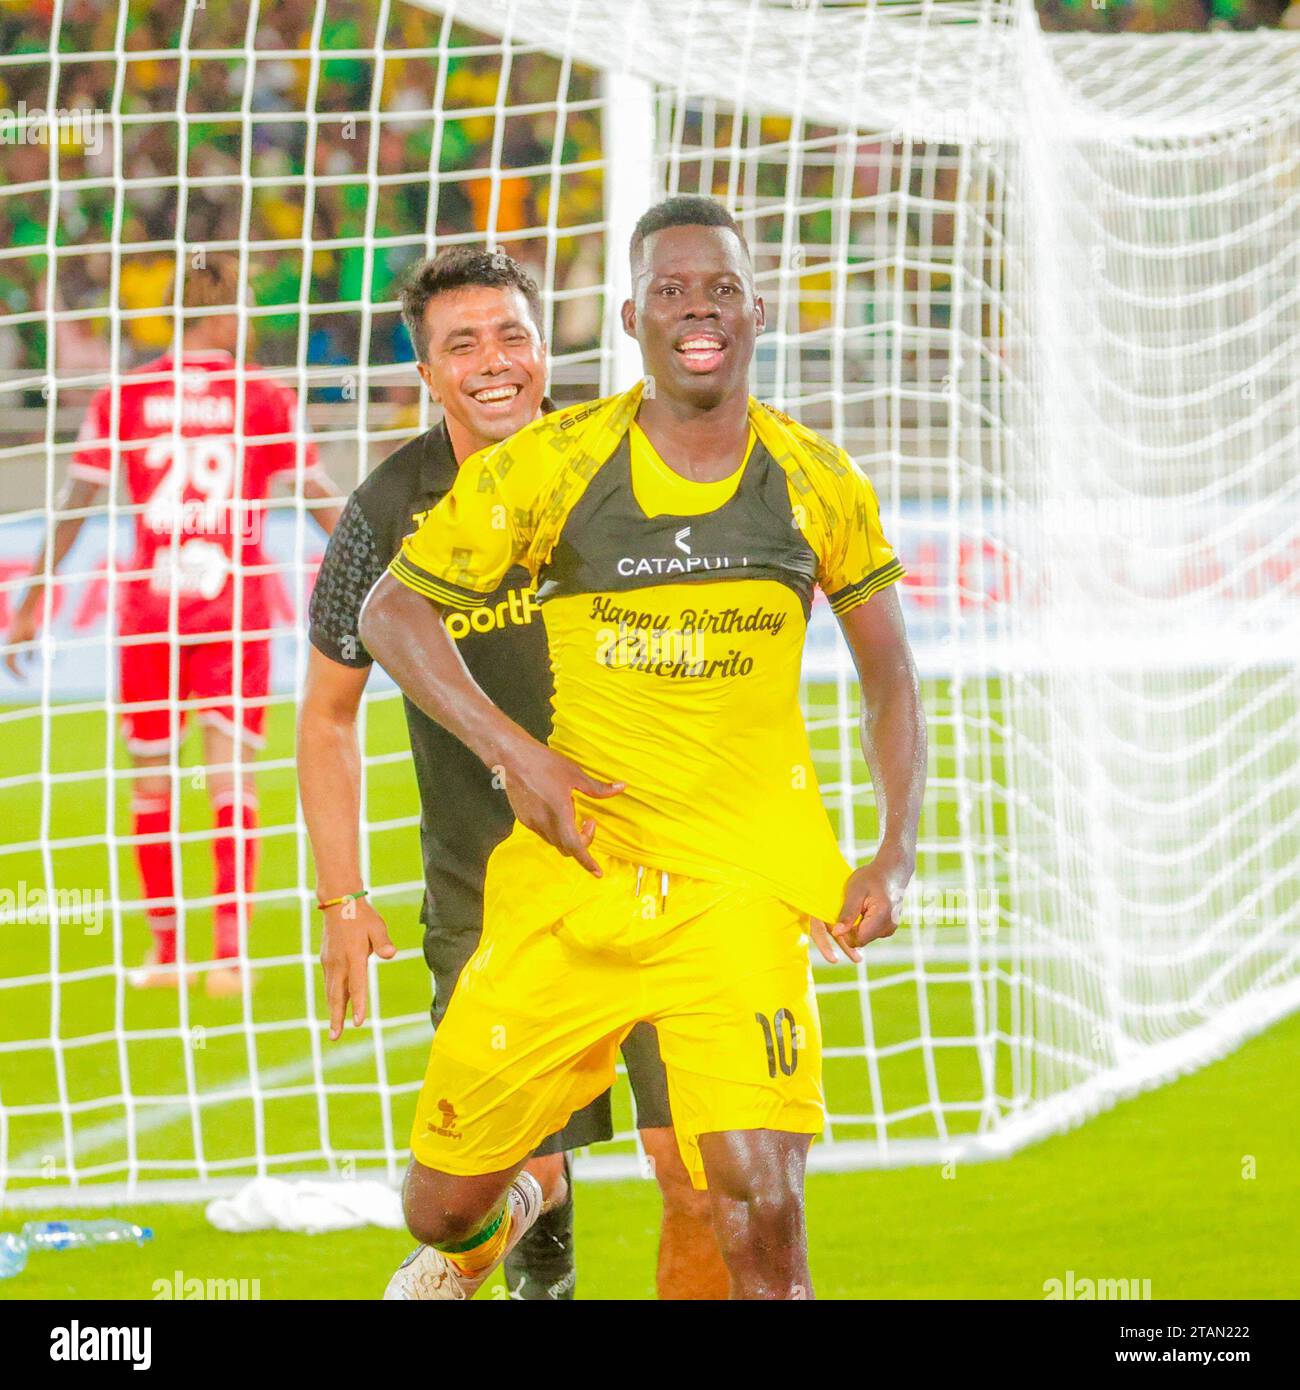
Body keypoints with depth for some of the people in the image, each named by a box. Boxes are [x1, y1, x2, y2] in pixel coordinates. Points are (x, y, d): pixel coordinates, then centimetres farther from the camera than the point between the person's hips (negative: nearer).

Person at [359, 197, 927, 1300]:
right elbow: (393, 610, 4)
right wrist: (513, 753, -10)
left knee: (760, 1203, -22)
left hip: (742, 887, -1)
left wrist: (897, 858, 3)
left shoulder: (818, 486, 3)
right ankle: (512, 1212, 45)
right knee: (441, 1203, 8)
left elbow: (890, 677, 16)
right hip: (573, 870, 1)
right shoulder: (552, 466, -2)